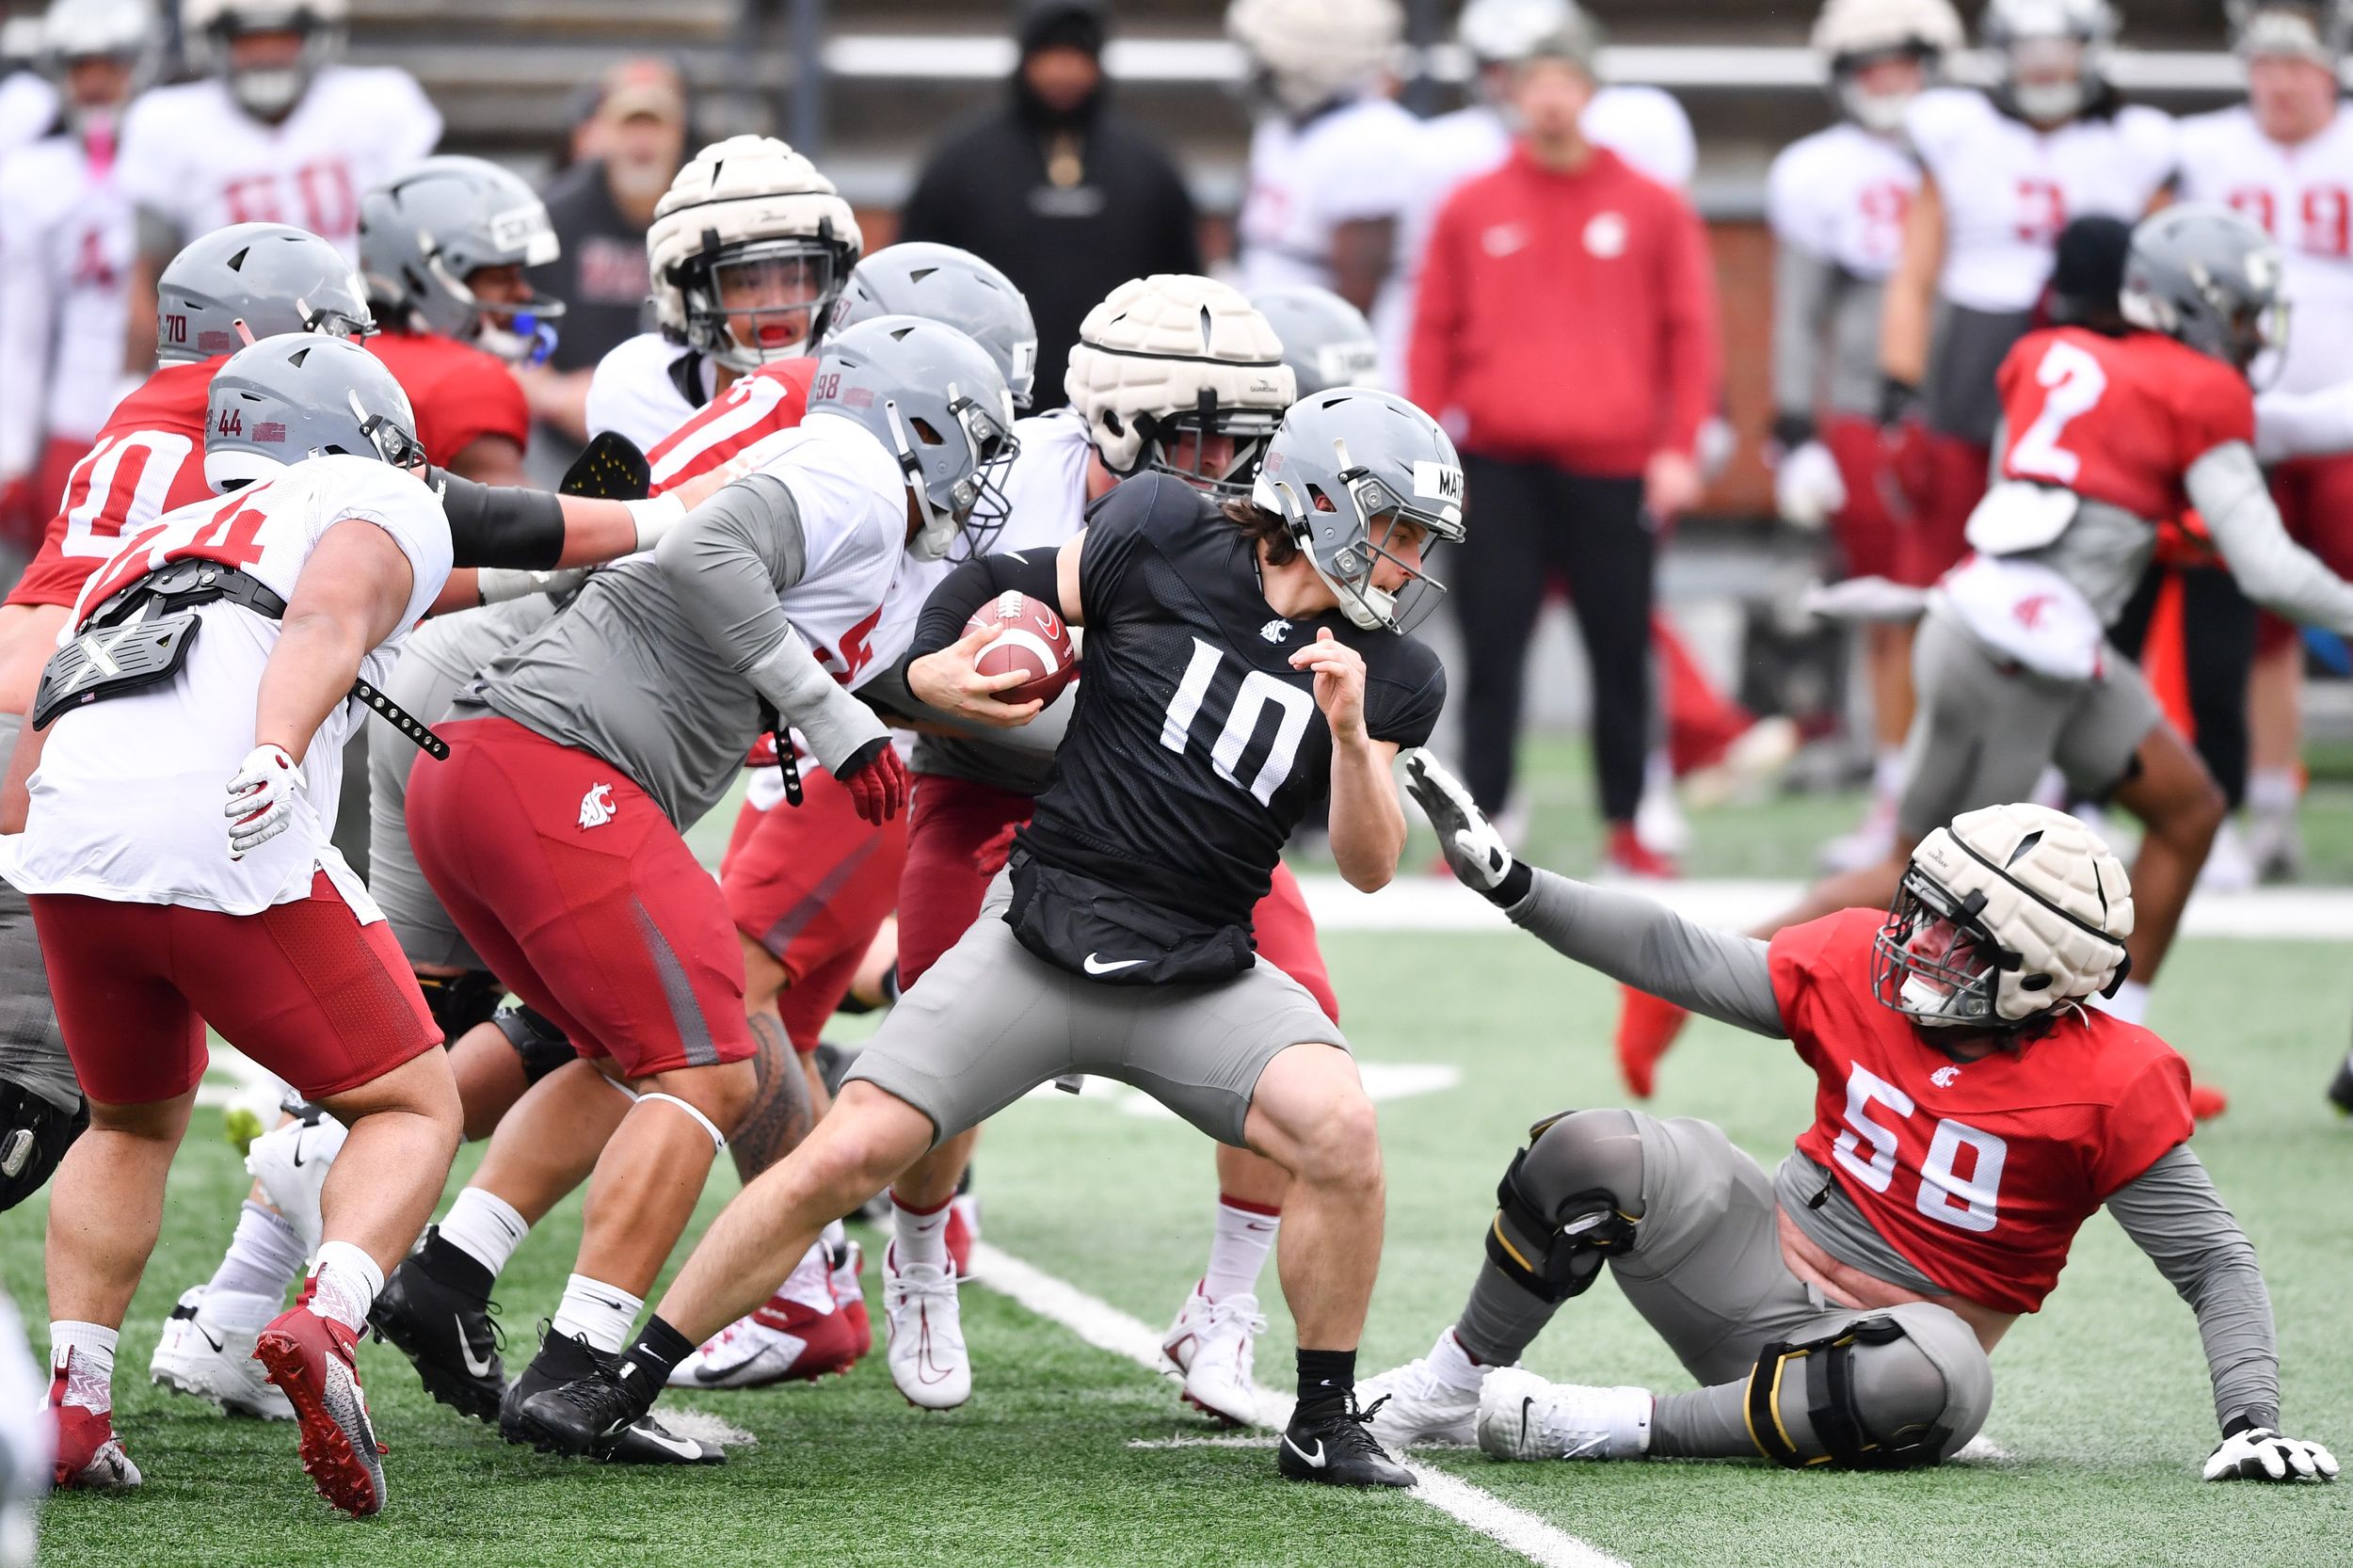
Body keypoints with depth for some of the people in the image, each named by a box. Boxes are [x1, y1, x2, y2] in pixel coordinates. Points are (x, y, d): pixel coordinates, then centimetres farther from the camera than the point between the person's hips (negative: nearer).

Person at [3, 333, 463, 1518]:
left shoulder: (145, 554, 36)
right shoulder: (381, 513, 18)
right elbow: (326, 622, -6)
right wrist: (276, 755, -21)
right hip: (233, 849, -5)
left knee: (135, 1121, 29)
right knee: (411, 1110, 11)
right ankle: (327, 1325, -16)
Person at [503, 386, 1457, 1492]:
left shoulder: (1384, 675, 3)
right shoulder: (1167, 547, -2)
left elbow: (1370, 868, -3)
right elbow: (1023, 591, 14)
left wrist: (1350, 732, -18)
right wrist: (937, 667, -4)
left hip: (1197, 983, 1)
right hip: (1040, 941, -1)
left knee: (1338, 1129, -26)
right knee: (843, 1156, -10)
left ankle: (1325, 1426, -7)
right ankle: (623, 1384, 5)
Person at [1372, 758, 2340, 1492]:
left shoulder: (2109, 1087, -14)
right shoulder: (1864, 968, -4)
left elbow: (2215, 1264, -9)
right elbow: (1680, 960, 0)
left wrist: (2249, 1422, -21)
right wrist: (1507, 883, -6)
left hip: (1888, 1335, -3)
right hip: (1769, 1268, 3)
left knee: (1936, 1382, -41)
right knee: (1589, 1153, -22)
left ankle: (1617, 1429, -28)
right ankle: (1450, 1385, 0)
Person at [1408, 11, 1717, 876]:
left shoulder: (1653, 210, 6)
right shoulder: (1471, 209, 8)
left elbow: (1689, 334, 6)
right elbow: (1434, 334, 10)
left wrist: (1679, 448, -1)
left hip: (1612, 466, -1)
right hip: (1500, 468, 1)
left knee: (1621, 651, 3)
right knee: (1492, 648, 0)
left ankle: (1626, 827, 13)